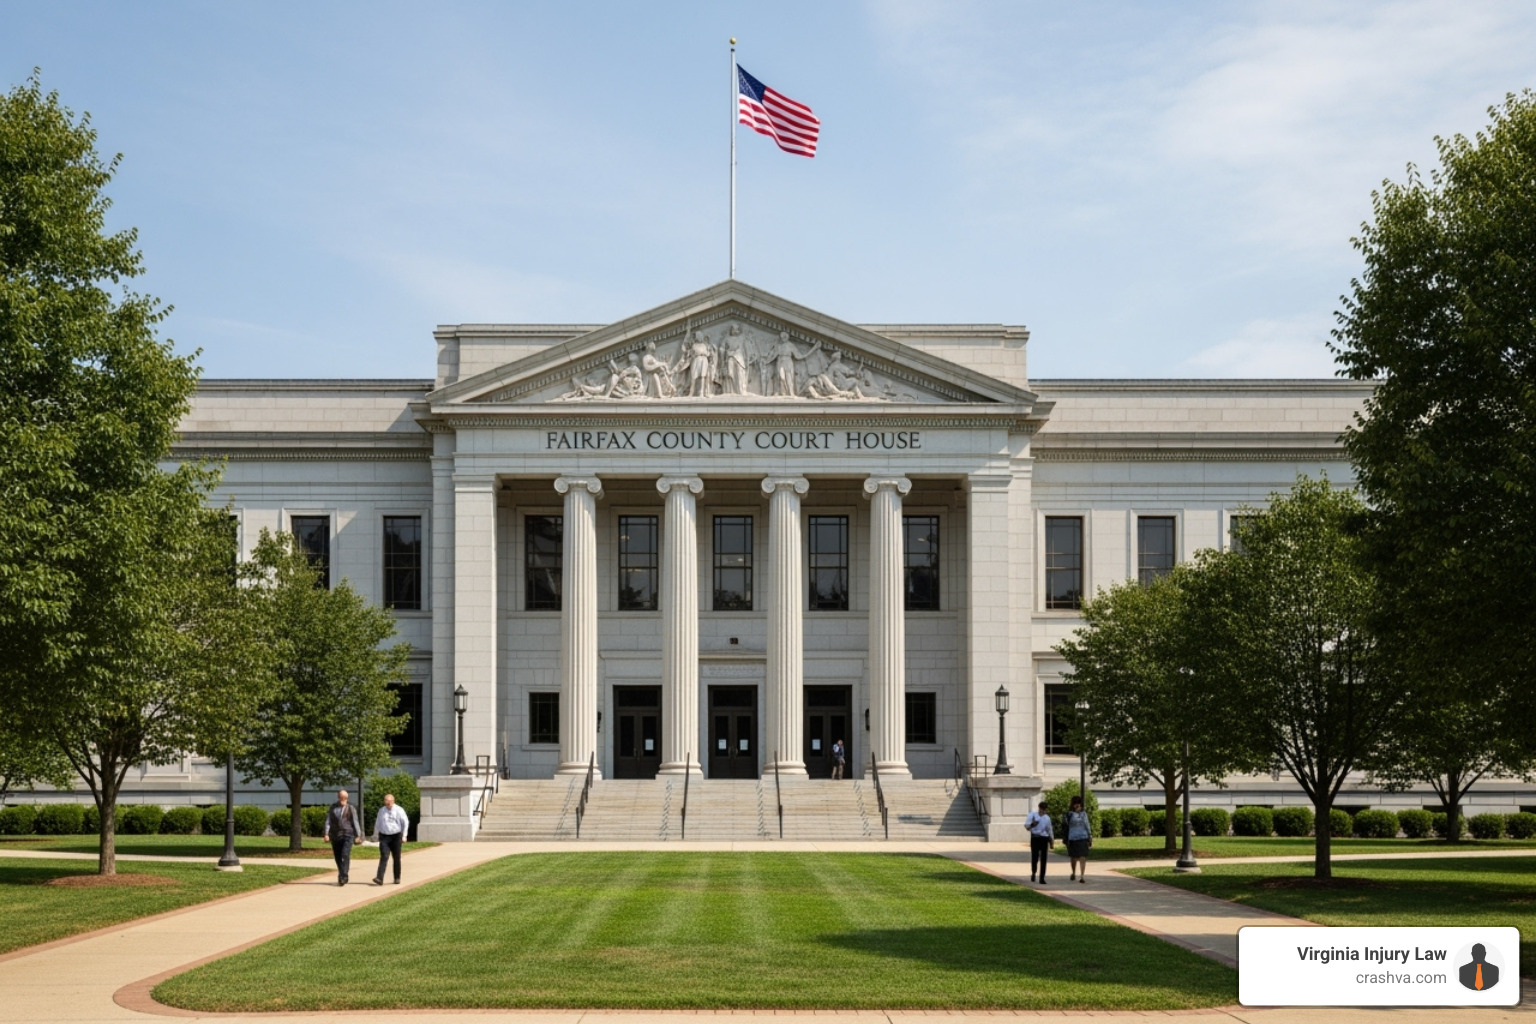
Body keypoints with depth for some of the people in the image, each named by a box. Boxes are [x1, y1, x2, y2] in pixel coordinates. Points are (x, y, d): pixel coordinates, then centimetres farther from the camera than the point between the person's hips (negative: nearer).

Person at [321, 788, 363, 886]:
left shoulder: (351, 808, 5)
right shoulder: (333, 808, 10)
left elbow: (355, 822, 6)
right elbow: (328, 821, 5)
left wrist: (357, 835, 4)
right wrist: (326, 834, -5)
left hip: (347, 835, -3)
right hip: (335, 836, 3)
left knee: (345, 856, -17)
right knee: (338, 857, 7)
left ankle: (342, 877, -20)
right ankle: (343, 877, 22)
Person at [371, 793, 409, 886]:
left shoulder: (399, 810, -1)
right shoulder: (381, 811, 8)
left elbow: (405, 823, 1)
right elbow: (377, 824, 15)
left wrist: (404, 836, -4)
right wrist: (375, 835, 13)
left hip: (396, 836, -1)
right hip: (384, 836, 1)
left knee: (396, 858, 6)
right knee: (384, 857, -12)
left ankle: (397, 878, 18)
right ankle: (379, 878, -22)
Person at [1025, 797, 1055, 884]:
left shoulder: (1047, 818, 11)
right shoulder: (1033, 814, 0)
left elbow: (1049, 830, 20)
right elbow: (1026, 825, -10)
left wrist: (1052, 841, 21)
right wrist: (1032, 824, -31)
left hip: (1044, 839, 3)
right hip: (1035, 838, -3)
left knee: (1043, 859, -1)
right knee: (1034, 857, -7)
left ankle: (1042, 878, 5)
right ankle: (1033, 873, 21)